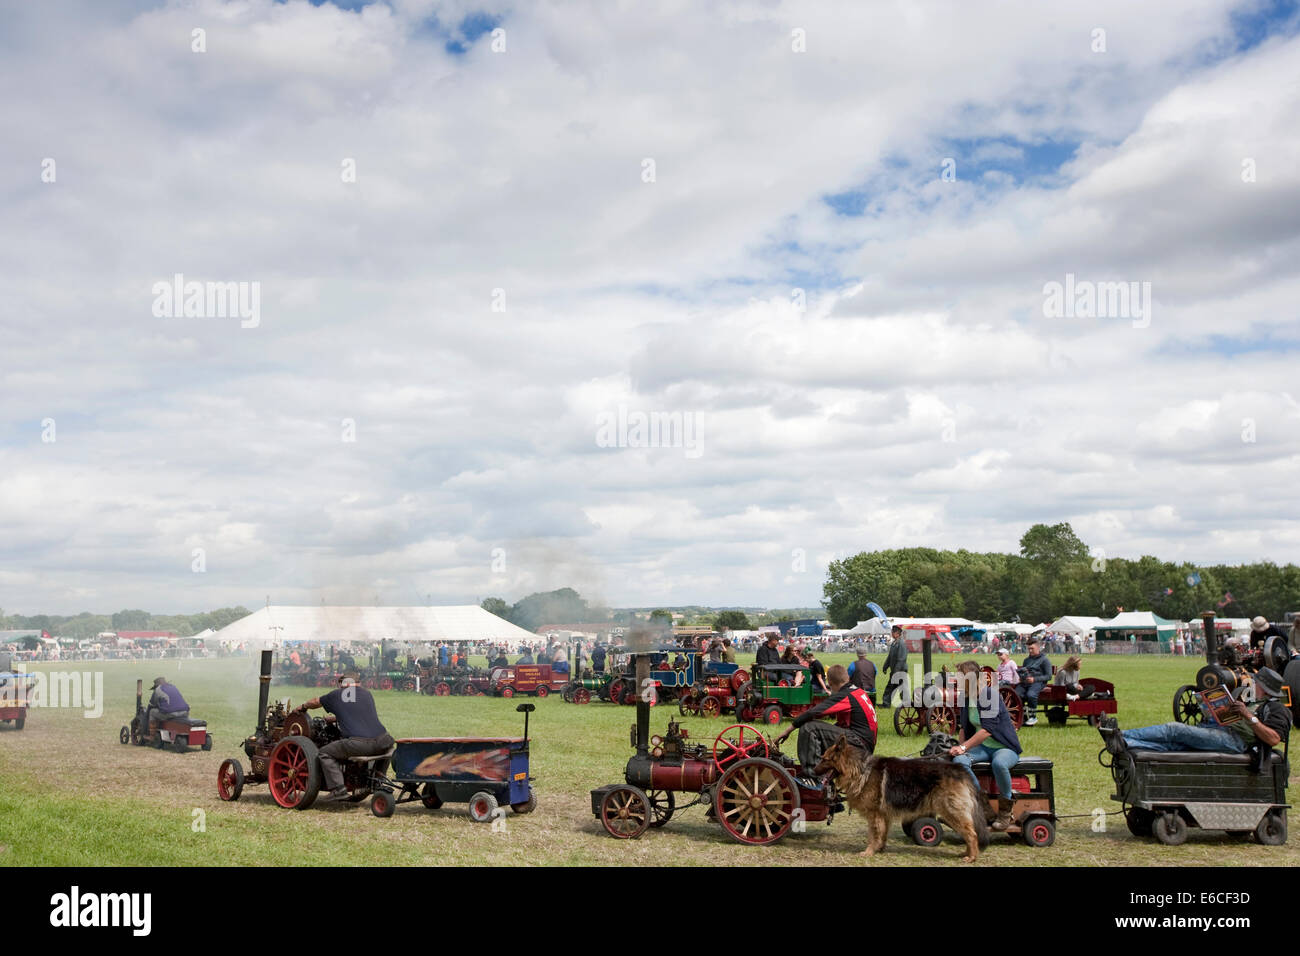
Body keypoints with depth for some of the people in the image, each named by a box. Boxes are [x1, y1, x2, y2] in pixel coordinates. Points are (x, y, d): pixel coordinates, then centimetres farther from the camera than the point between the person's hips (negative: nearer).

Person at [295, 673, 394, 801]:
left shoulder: (336, 695, 14)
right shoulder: (367, 694, 23)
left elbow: (314, 703, 33)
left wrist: (303, 707, 56)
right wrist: (337, 718, 55)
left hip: (358, 744, -3)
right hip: (381, 742, 3)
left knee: (324, 753, 15)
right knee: (389, 741, 38)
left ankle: (338, 788, 2)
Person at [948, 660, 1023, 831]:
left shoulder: (991, 695, -18)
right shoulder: (964, 698, 4)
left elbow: (987, 730, -25)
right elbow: (963, 726, 16)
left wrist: (964, 747, -29)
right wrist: (960, 745, -2)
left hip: (1004, 747, -6)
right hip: (982, 747, 6)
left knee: (999, 763, -41)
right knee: (959, 761, -26)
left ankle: (1007, 808, -14)